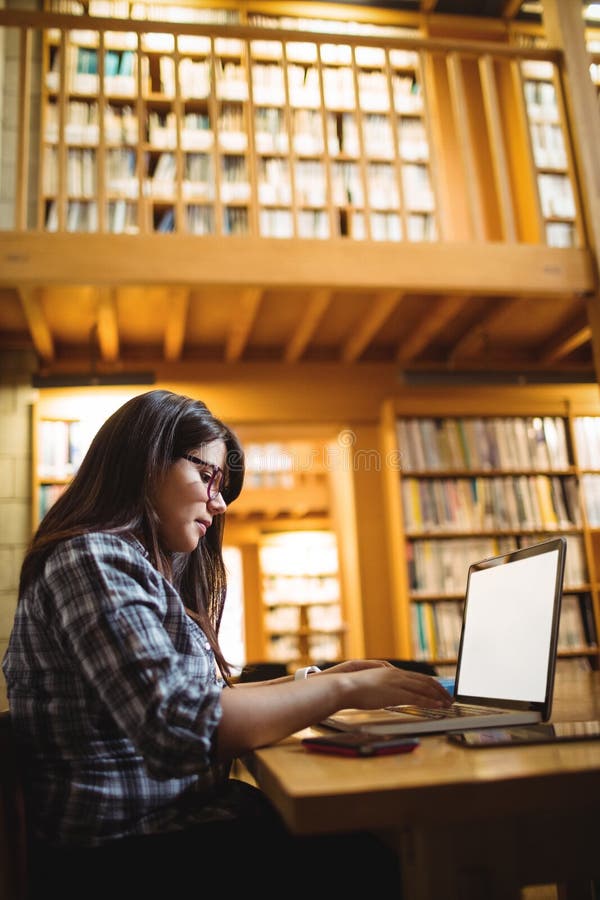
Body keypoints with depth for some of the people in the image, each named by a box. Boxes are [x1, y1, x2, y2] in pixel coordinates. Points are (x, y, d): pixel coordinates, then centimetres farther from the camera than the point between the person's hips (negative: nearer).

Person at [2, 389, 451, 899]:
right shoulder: (92, 558, -17)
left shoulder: (139, 564, 14)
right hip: (125, 854, -9)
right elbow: (181, 728, -27)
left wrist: (312, 681, 4)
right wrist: (341, 689, -19)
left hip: (177, 816, 9)